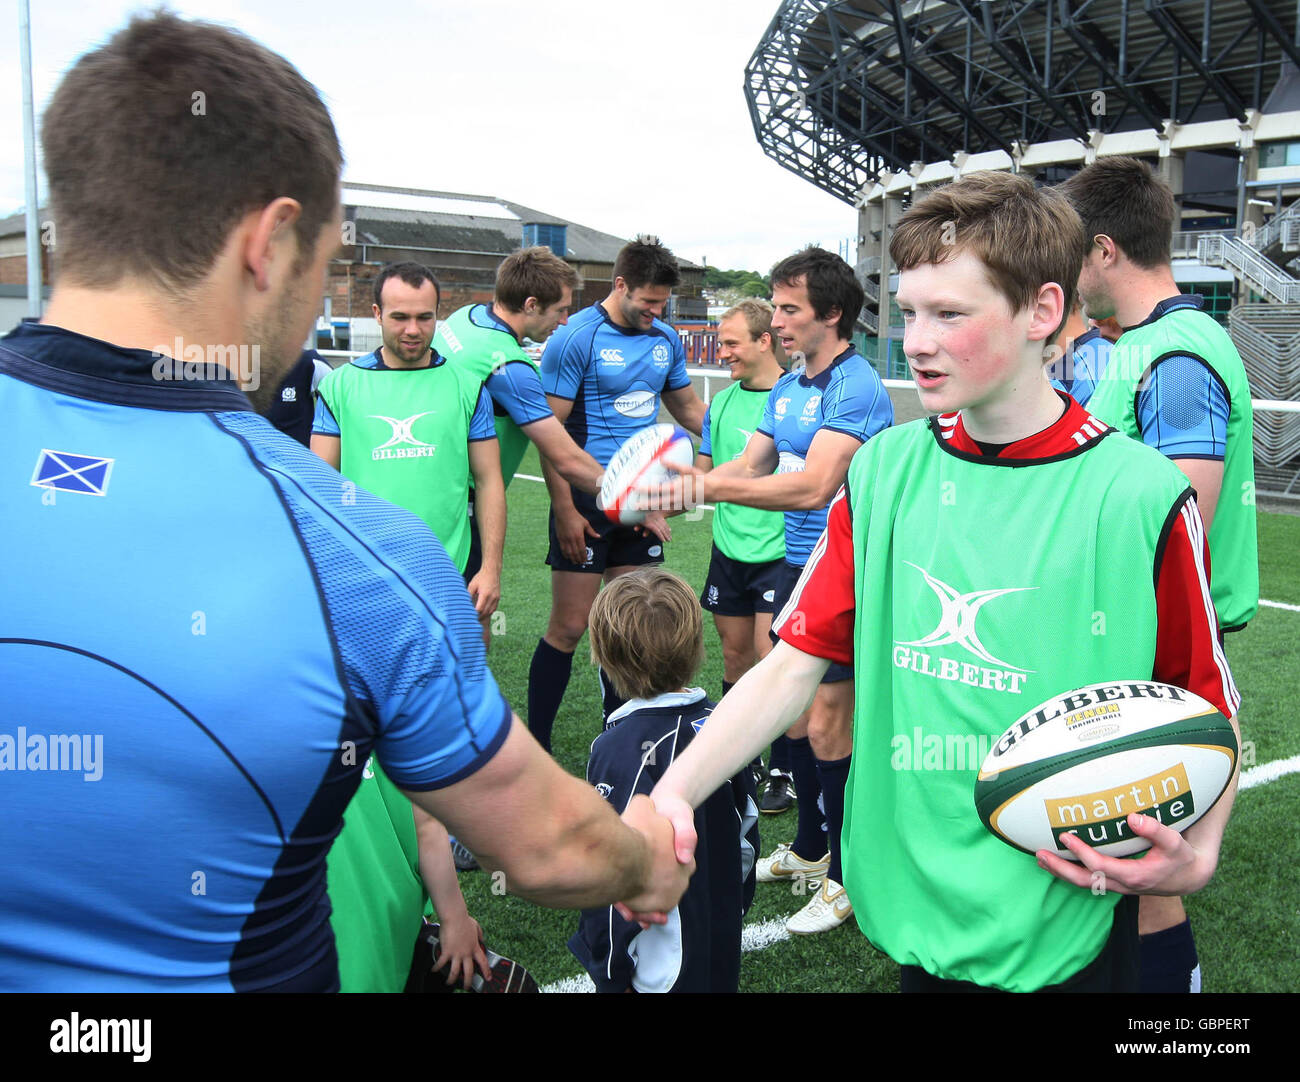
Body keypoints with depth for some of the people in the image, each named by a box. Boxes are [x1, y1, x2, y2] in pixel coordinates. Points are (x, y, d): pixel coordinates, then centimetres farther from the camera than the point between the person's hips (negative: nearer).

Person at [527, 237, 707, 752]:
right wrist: (564, 510, -14)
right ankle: (536, 746, 10)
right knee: (569, 627, -4)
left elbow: (688, 408, 23)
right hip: (586, 501, -6)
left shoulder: (666, 339, 9)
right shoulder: (576, 337, -9)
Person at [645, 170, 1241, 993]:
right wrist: (674, 792, -17)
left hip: (1064, 925, -3)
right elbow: (792, 665, -5)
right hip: (913, 903, 3)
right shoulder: (883, 472, -3)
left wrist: (1195, 856, -20)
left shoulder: (1141, 496, -13)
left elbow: (1205, 714, -4)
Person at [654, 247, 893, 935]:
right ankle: (809, 849, 35)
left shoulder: (856, 388, -17)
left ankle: (849, 876, 15)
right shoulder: (785, 389, 12)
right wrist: (688, 478, -9)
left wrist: (709, 487, -27)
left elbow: (813, 486, -27)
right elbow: (750, 465, 11)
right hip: (796, 567, 9)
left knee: (828, 725, -3)